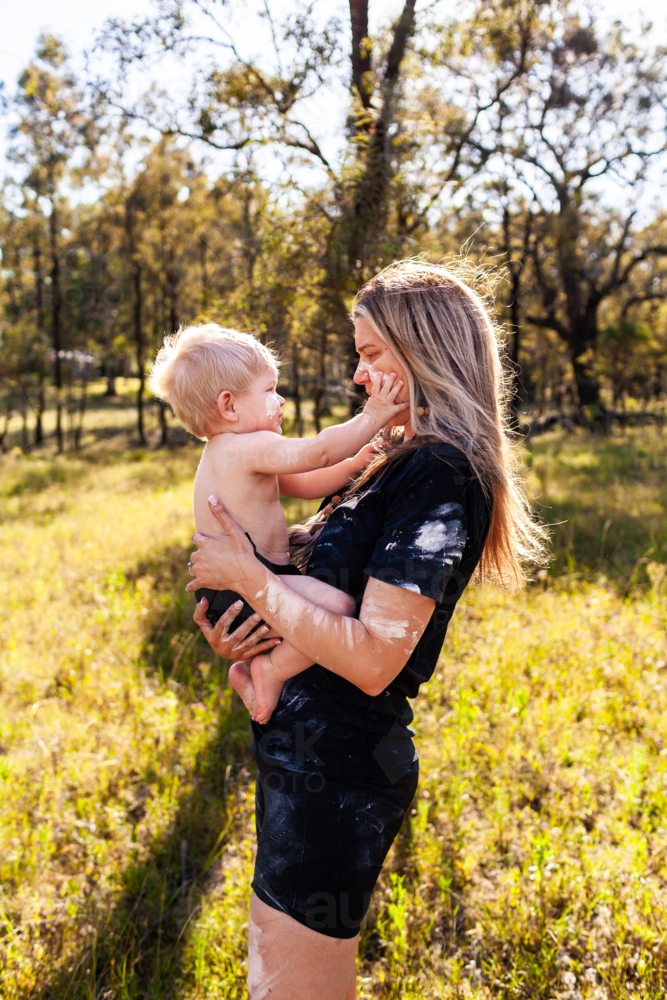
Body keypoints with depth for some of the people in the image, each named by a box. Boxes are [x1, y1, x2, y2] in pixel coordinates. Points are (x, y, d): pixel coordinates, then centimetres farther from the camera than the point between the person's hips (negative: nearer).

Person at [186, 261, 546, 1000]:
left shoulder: (439, 476, -20)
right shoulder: (406, 465, 11)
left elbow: (371, 658, -26)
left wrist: (250, 577, -17)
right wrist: (254, 629, 1)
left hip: (336, 772, -10)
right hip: (313, 754, 10)